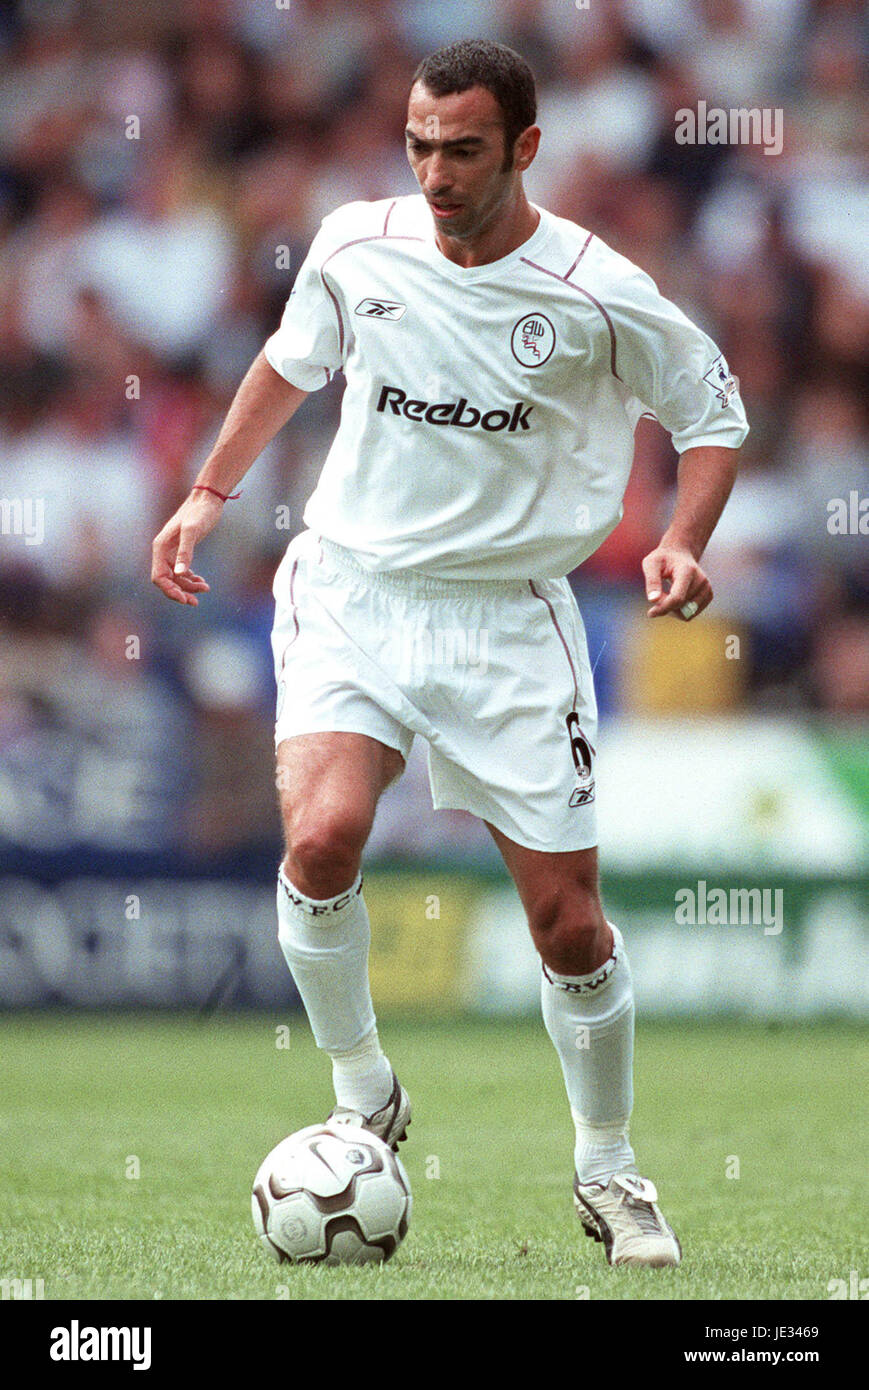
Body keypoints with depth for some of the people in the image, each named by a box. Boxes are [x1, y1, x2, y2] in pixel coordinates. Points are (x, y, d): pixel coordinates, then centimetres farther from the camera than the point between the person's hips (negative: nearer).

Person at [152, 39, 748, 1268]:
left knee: (568, 919, 0)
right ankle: (363, 1098, -2)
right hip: (353, 590, 1)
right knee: (322, 836, -25)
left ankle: (609, 1171, 23)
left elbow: (713, 410, 4)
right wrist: (210, 491, 19)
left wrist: (683, 544, -10)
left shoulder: (596, 294, -11)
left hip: (508, 617, -1)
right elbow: (291, 363, 19)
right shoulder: (354, 247, -3)